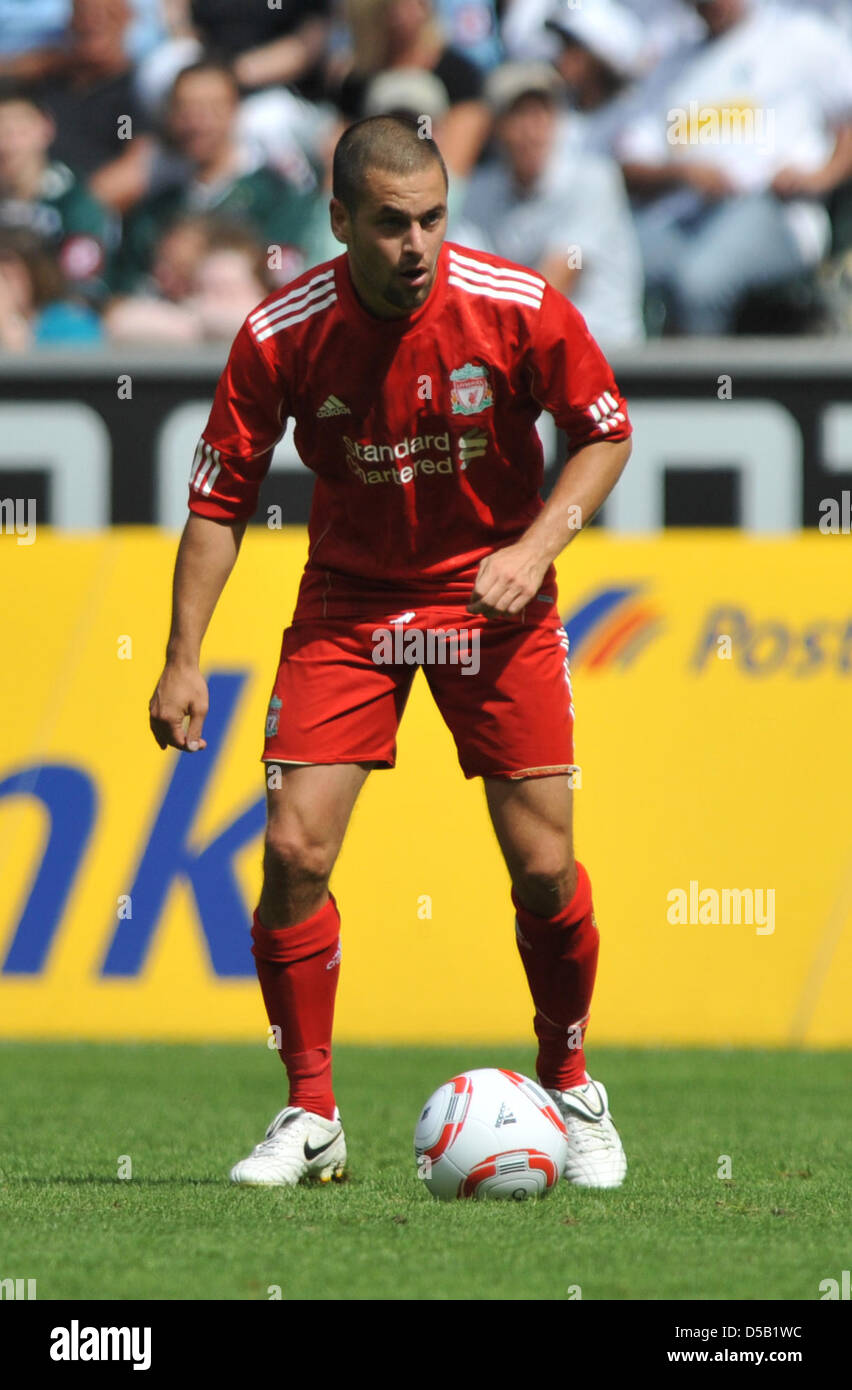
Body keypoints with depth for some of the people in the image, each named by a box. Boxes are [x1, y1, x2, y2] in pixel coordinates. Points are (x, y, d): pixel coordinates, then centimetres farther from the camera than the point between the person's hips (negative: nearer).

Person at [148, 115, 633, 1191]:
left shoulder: (516, 306, -16)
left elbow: (605, 433, -2)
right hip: (348, 600, 1)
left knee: (543, 866, -5)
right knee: (294, 849, -11)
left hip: (494, 594, 0)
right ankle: (310, 1115, 2)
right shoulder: (280, 335, -16)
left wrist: (536, 546, -16)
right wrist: (184, 659, -10)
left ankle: (568, 1090, 19)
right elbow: (220, 497, -6)